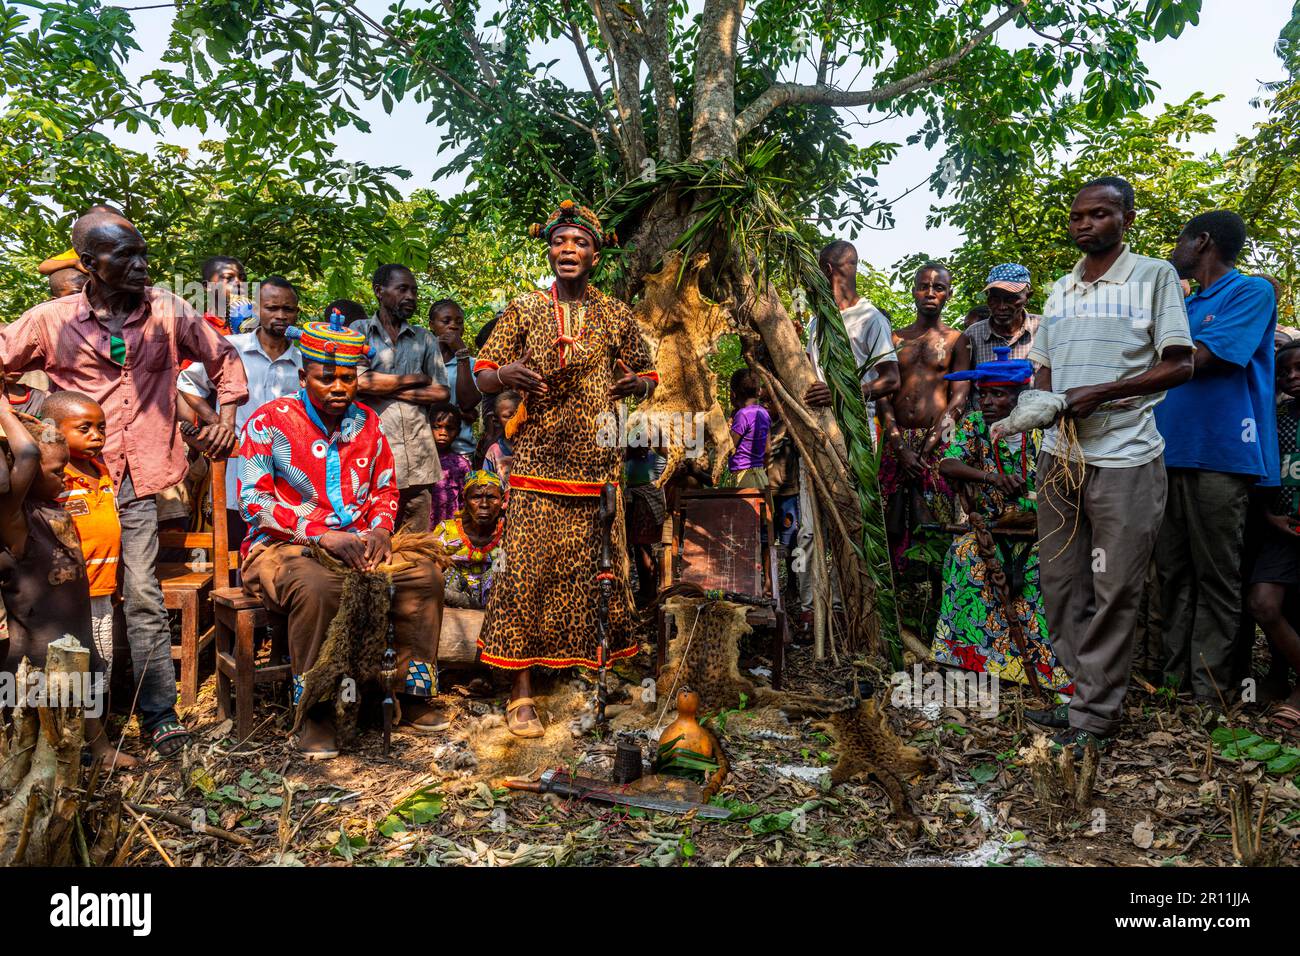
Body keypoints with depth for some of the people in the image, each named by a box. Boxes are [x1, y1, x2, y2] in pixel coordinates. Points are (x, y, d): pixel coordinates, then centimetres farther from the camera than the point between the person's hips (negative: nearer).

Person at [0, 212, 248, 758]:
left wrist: (227, 414, 4)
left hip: (137, 480, -1)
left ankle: (159, 711, 6)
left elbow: (223, 358, 15)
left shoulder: (168, 312, 3)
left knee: (142, 597, -3)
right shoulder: (51, 321, 1)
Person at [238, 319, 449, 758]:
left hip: (354, 543, 5)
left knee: (424, 572, -18)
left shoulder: (366, 423, 10)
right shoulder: (269, 421, -5)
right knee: (316, 586, -38)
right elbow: (254, 501, -11)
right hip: (280, 547, -4)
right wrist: (321, 535, -21)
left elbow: (385, 490, 18)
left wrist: (380, 529, -5)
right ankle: (316, 713, -21)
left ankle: (414, 696, -8)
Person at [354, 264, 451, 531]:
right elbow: (359, 381, -7)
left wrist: (388, 388, -2)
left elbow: (442, 392, 7)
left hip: (419, 455, 3)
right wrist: (416, 379, 2)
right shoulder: (359, 331, 10)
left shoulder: (426, 339, 18)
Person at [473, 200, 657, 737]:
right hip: (539, 462, -1)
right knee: (527, 569, -6)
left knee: (599, 568, 3)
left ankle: (599, 676, 17)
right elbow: (482, 375, 9)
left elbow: (648, 375, 19)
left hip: (599, 464, 1)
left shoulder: (616, 315, 12)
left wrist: (638, 383, -5)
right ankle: (522, 691, 3)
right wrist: (505, 375, -14)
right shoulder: (523, 310, 9)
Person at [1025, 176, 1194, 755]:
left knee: (1113, 592, -1)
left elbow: (1179, 366, -6)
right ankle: (1084, 694, 22)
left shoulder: (1154, 276, 0)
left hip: (1124, 456, -6)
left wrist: (1098, 394, -16)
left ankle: (1094, 717, 8)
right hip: (1059, 453, 6)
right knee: (1061, 584, 9)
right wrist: (1044, 400, -2)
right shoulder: (1059, 290, 17)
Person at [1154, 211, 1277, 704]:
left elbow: (1195, 358, -14)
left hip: (1219, 454, -8)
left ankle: (1208, 688, 6)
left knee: (1215, 576, -1)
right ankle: (1174, 676, 17)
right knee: (1172, 571, 9)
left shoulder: (1251, 291, -3)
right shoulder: (1185, 304, 21)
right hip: (1170, 453, 8)